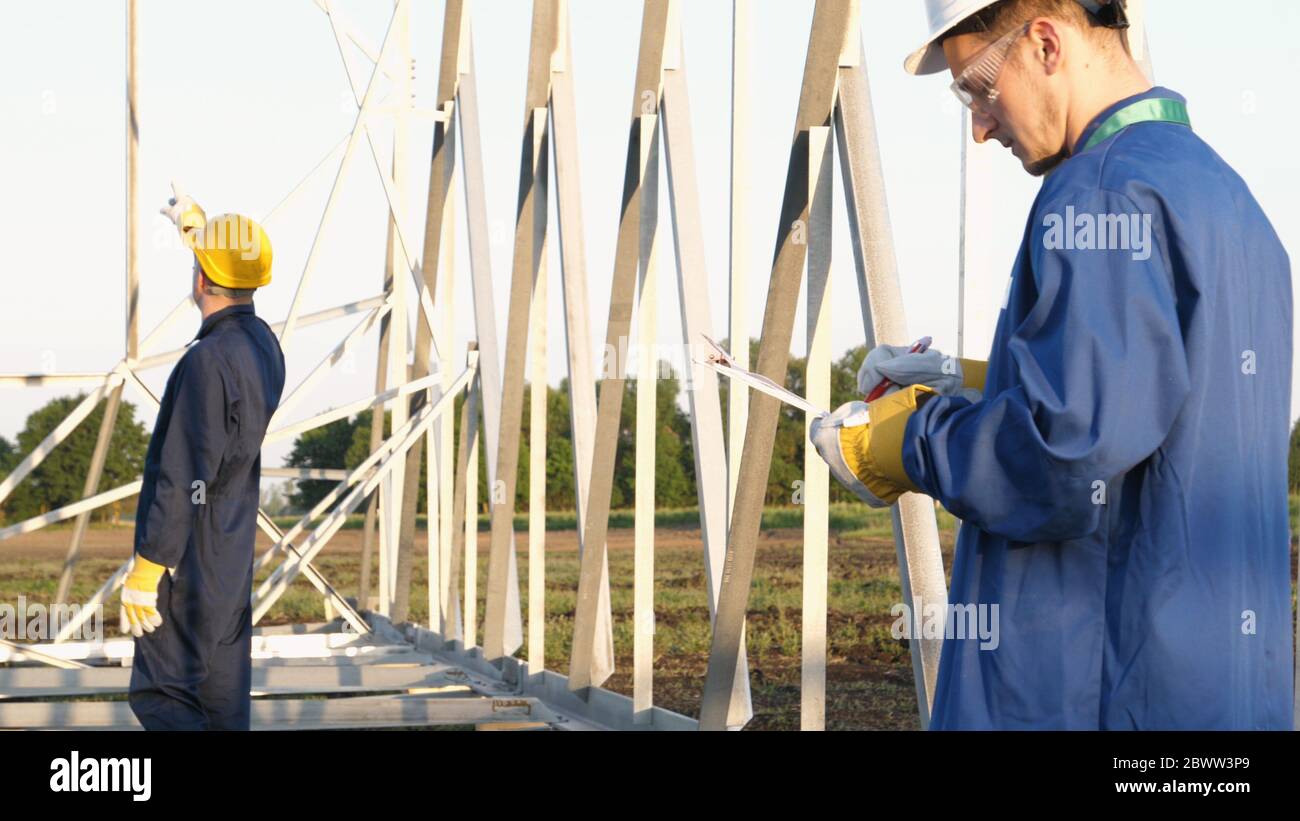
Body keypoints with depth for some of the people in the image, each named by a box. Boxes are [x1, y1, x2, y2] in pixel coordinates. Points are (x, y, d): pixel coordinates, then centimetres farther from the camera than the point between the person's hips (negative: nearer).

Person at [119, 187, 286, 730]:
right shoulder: (263, 344, 5)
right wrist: (197, 228, 44)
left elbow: (184, 480, -23)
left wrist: (145, 570, -18)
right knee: (224, 699, 14)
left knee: (163, 699, -5)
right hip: (234, 559, 9)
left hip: (190, 564, -9)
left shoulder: (208, 362, -22)